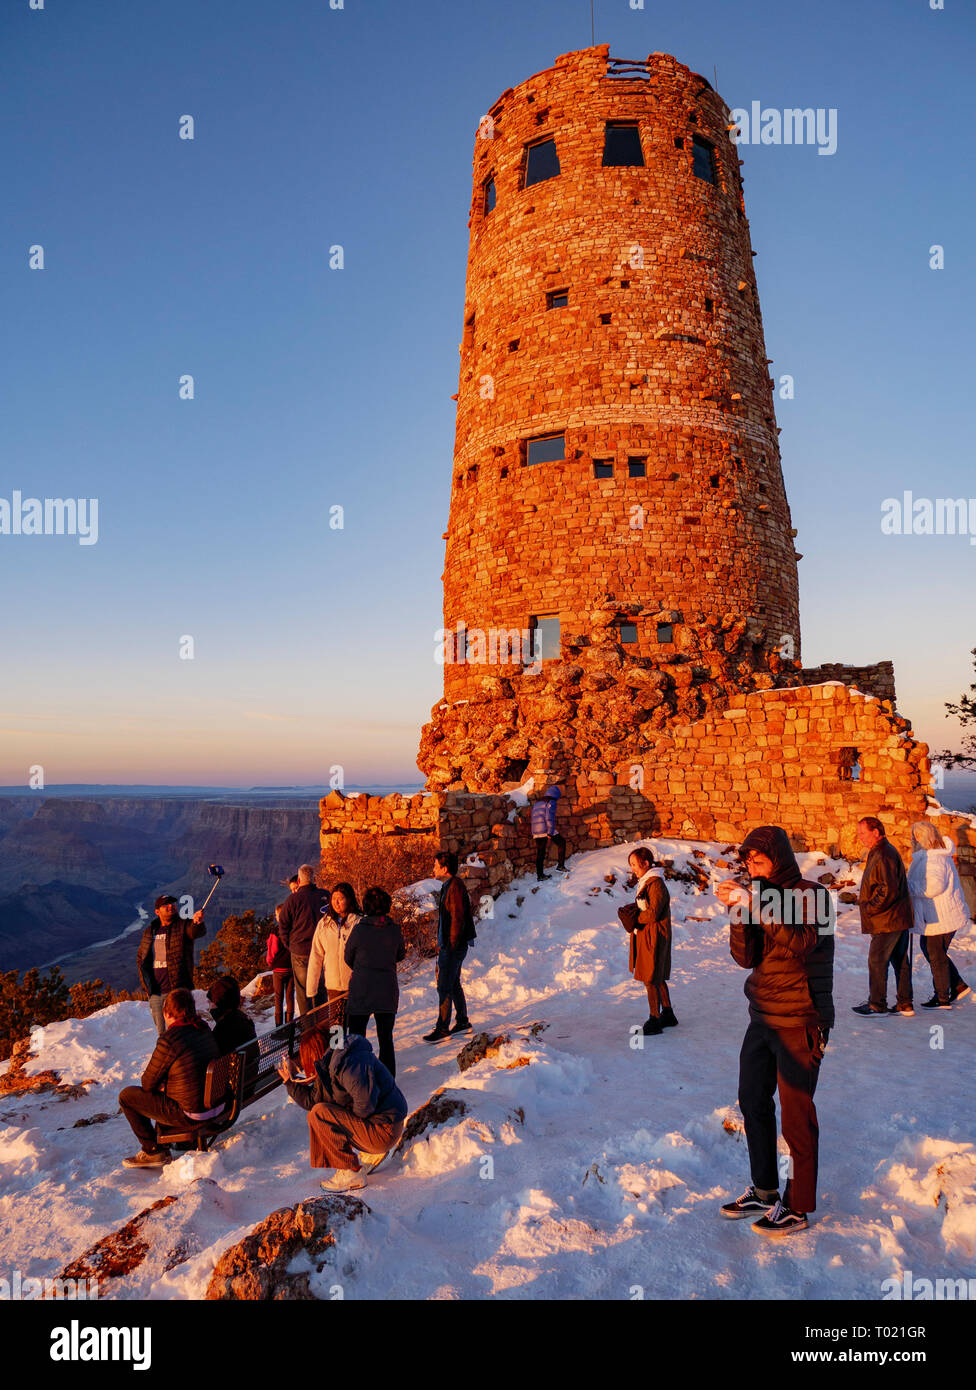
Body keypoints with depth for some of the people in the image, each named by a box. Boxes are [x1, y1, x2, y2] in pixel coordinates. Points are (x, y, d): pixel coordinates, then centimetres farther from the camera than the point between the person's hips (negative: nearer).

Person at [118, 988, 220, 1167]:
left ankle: (153, 1151, 17)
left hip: (191, 1115, -8)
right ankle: (163, 1148, 39)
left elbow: (148, 1083, -8)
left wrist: (159, 1086, 13)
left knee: (126, 1095, 8)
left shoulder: (169, 1041, -21)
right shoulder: (203, 1029, 2)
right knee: (161, 1091, 33)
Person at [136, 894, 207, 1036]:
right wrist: (145, 983, 12)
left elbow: (197, 932, -27)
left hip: (177, 991, -5)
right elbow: (140, 957, 23)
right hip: (155, 993, 5)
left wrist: (198, 923, -51)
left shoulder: (184, 926, -3)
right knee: (162, 1033, 15)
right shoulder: (149, 932, 11)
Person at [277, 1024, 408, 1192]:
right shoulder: (330, 1065, 10)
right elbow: (312, 1100, 11)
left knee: (319, 1114, -15)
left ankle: (351, 1174, -6)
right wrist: (291, 1080, 11)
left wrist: (353, 1118, -13)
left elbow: (366, 1102, -31)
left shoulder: (349, 1064, -22)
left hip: (384, 1131, -10)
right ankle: (373, 1153, 15)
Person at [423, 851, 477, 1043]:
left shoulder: (455, 887, -18)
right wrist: (441, 943, 20)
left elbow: (458, 919, -21)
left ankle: (442, 1029, 0)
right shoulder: (447, 886, 13)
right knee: (454, 984, 17)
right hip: (448, 945, 10)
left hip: (453, 947, -10)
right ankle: (462, 1022, 26)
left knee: (444, 987, -6)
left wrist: (451, 946, -19)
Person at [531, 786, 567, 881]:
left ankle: (539, 875, 14)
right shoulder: (551, 802, -4)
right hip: (547, 830, -7)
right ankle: (560, 866, 8)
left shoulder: (536, 802, 20)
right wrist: (550, 835, -18)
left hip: (536, 831, 7)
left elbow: (532, 818, 21)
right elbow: (550, 818, -15)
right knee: (562, 843, 12)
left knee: (540, 853, 12)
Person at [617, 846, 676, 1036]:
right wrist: (631, 911, -2)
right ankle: (668, 1014, 30)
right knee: (658, 978, 18)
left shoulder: (656, 884, -19)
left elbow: (653, 913, -23)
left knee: (651, 979, -3)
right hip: (645, 935, 10)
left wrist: (634, 918, -13)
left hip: (654, 937, -10)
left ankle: (654, 1020, 5)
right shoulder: (646, 882, 12)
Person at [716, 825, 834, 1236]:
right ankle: (764, 1191, 31)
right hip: (762, 1018, 7)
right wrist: (737, 911, -15)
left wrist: (757, 908, -33)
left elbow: (802, 942, -28)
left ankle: (798, 1208, 14)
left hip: (799, 1022, -7)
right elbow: (746, 956, -1)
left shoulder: (810, 894, -10)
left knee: (796, 1116, 0)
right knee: (753, 1103, 15)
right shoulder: (760, 896, 8)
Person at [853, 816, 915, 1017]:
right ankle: (905, 1004, 21)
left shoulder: (883, 855, -20)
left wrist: (869, 908, -18)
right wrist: (865, 899, 13)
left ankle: (877, 1006, 5)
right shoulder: (880, 852, 14)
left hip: (887, 920, -10)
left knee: (877, 961, -2)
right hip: (899, 918, 11)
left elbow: (889, 890, -25)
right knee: (900, 961, 14)